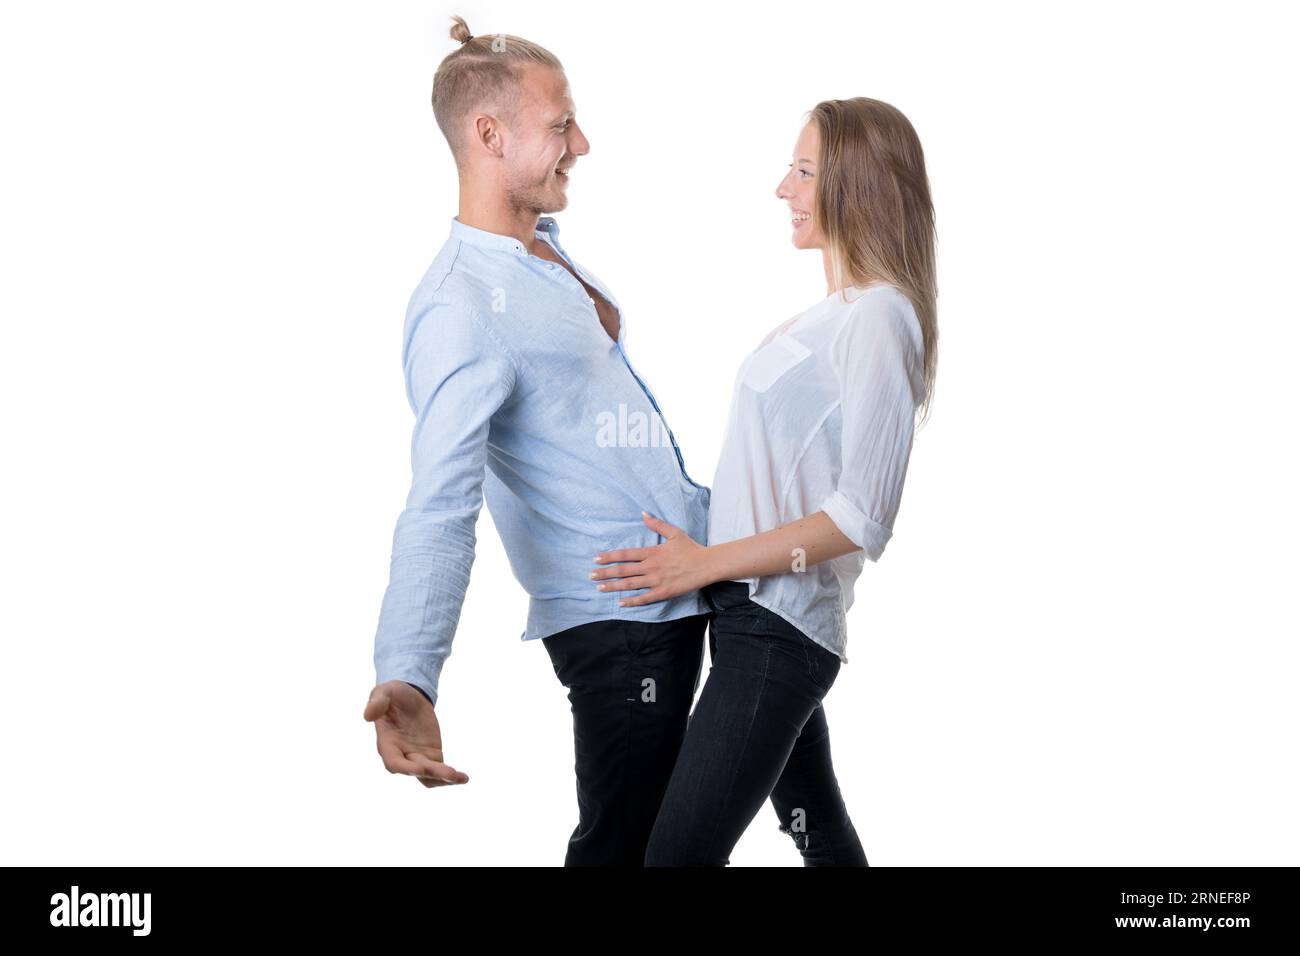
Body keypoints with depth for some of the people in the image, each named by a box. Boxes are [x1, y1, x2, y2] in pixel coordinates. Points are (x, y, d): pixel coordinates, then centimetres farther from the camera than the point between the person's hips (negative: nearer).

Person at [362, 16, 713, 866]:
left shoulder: (548, 250, 7)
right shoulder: (461, 307, -23)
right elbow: (440, 506, -33)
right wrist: (407, 678, -45)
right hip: (620, 616, -9)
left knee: (659, 824, 21)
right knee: (622, 843, -1)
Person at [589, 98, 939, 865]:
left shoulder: (876, 318, -15)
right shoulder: (842, 310, 13)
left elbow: (863, 518, -19)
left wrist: (710, 563, -18)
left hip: (775, 629, -10)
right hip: (761, 613, 10)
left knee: (677, 853, -11)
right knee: (821, 835, 18)